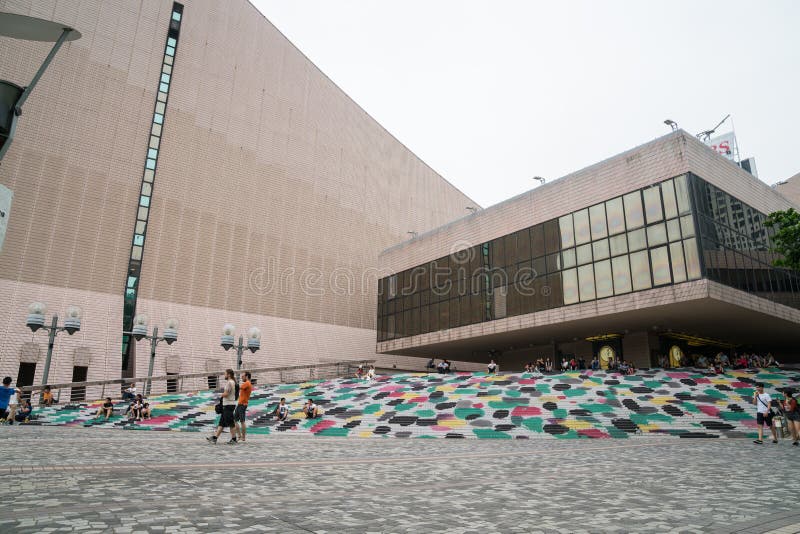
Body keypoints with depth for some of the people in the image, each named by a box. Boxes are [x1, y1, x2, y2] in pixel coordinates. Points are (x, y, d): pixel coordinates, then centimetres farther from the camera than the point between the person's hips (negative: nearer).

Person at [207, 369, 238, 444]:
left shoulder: (229, 382, -15)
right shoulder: (232, 382, 17)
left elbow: (225, 394, -21)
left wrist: (222, 394, -1)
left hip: (229, 405, -11)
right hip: (227, 405, 11)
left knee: (230, 423, -5)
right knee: (221, 422, 9)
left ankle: (233, 439, 0)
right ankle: (215, 438, 11)